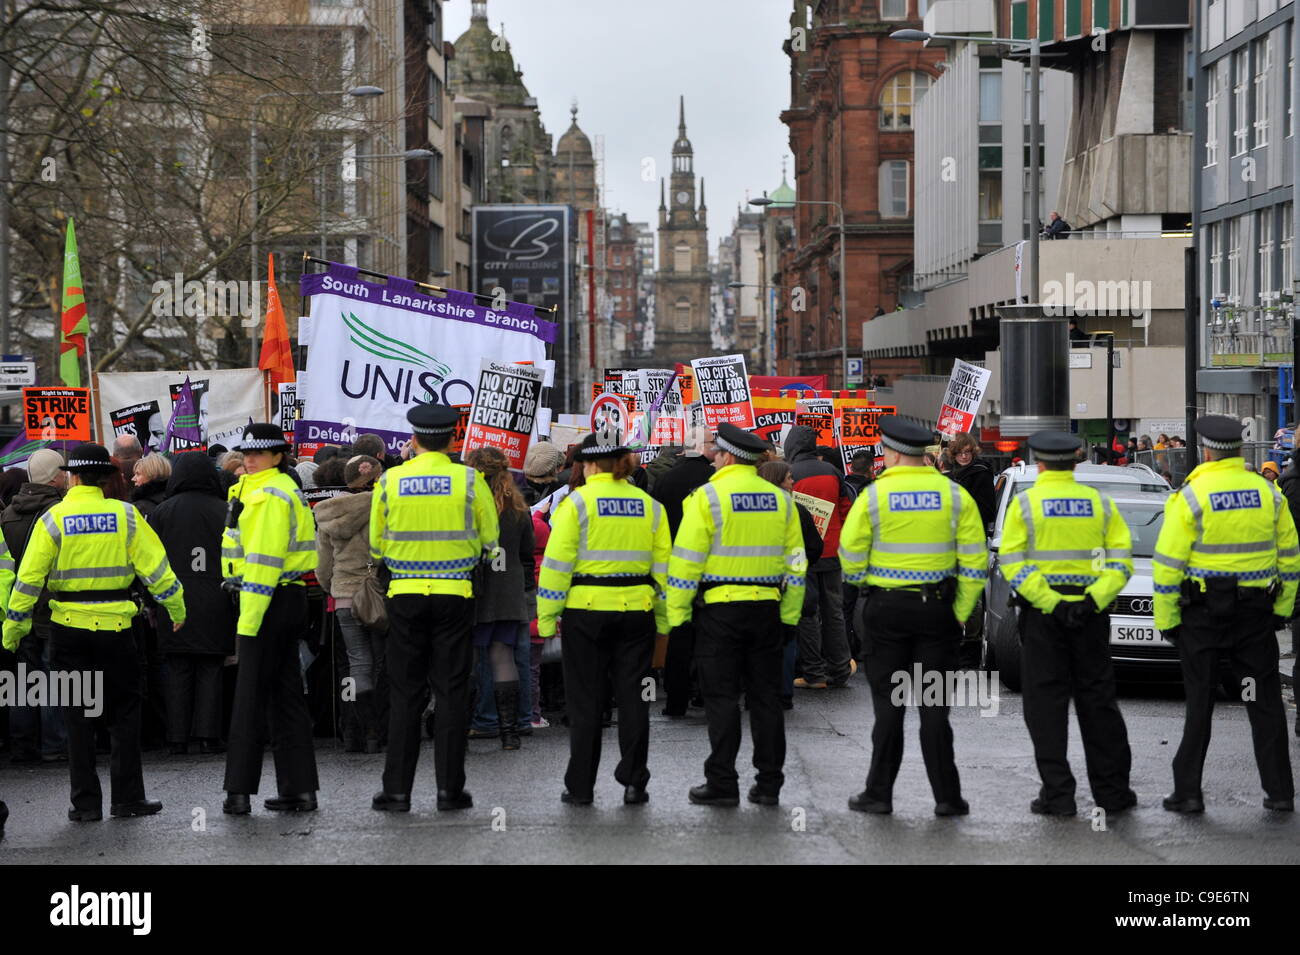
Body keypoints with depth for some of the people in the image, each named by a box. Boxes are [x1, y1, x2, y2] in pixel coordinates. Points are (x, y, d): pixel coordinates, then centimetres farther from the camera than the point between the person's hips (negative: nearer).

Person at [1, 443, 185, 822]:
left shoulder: (53, 519, -5)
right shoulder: (126, 515, -3)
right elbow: (155, 566, -2)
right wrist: (177, 608, 11)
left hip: (68, 627, 0)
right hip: (115, 625, 0)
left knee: (77, 716, 8)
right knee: (124, 712, 11)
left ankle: (86, 802, 8)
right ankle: (127, 797, 10)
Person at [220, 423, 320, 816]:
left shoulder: (270, 494, -14)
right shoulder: (269, 489, 18)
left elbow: (265, 560, -19)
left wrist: (249, 619, -20)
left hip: (269, 602, -10)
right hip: (289, 599, 10)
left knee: (250, 698, -5)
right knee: (286, 695, 11)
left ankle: (239, 793, -1)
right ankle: (300, 788, 14)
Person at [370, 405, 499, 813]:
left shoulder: (389, 481, -1)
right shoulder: (469, 480, -4)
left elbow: (376, 546, 7)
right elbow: (491, 541, 2)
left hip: (405, 595, 1)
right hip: (455, 593, -1)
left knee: (405, 693, 6)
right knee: (451, 691, 5)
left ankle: (397, 790, 6)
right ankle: (449, 788, 4)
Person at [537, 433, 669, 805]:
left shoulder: (577, 502, -6)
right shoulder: (649, 505, 6)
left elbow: (557, 563, -8)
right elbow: (663, 565, 8)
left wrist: (546, 617, -2)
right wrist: (664, 619, 14)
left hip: (586, 611, -3)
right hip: (636, 612, 3)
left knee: (585, 701, 5)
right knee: (633, 698, 9)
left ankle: (581, 787, 9)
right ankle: (633, 782, 9)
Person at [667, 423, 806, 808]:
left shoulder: (707, 497, -8)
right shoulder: (781, 499, 8)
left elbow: (687, 560, -9)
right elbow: (795, 562, 11)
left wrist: (676, 613, -3)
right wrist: (789, 614, 17)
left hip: (719, 607, -4)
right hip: (767, 609, 5)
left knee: (722, 697, 1)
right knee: (766, 696, 9)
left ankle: (722, 783, 2)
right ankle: (769, 783, 13)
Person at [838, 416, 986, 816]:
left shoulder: (873, 496, -6)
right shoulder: (954, 495, 0)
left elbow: (850, 557, -5)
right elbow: (975, 560, -2)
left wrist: (864, 585, 14)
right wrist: (961, 611, 5)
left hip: (886, 607, -2)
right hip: (937, 607, 2)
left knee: (888, 704, 7)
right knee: (934, 707, 7)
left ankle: (879, 793, 10)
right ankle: (947, 796, 7)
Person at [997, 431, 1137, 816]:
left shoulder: (1025, 503, -2)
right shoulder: (1100, 503, 6)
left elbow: (1013, 563, -12)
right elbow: (1121, 559, -2)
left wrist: (1050, 603, -16)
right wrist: (1094, 600, -11)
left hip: (1041, 614, -3)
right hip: (1091, 613, 3)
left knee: (1046, 705, 2)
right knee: (1098, 701, 11)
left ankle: (1057, 794, 1)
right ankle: (1112, 791, 15)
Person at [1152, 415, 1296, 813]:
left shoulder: (1192, 496, -10)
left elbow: (1168, 564, -10)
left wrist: (1166, 619, -3)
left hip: (1203, 614, -3)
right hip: (1256, 614, 3)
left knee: (1199, 703, 5)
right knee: (1265, 703, 9)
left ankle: (1188, 791, 7)